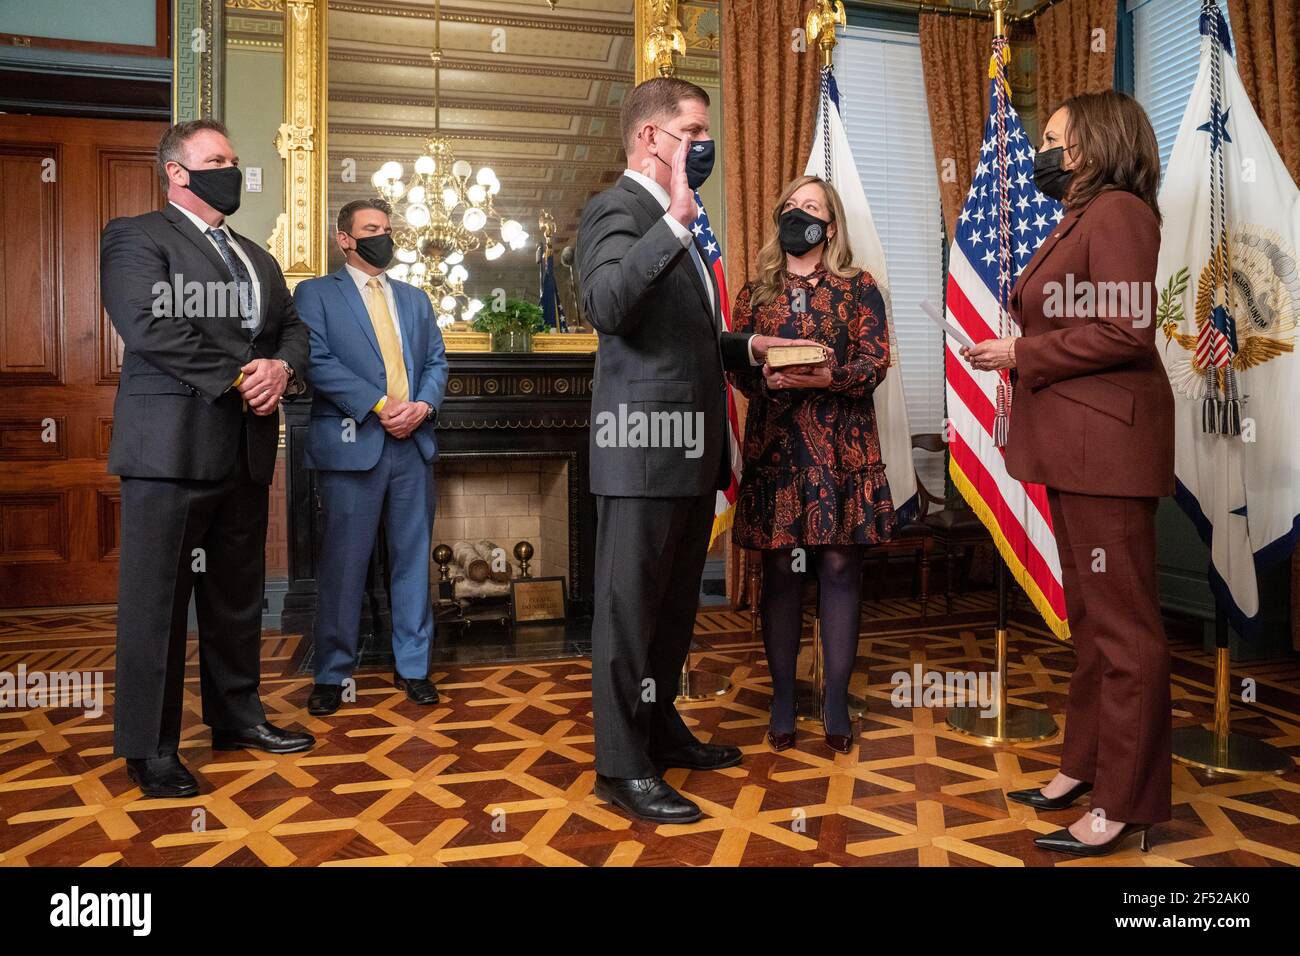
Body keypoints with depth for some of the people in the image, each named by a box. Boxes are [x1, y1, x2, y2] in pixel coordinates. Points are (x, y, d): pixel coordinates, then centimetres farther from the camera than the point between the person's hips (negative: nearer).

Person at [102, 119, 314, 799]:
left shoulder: (255, 257, 23)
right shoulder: (136, 237, -1)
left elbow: (293, 329, 16)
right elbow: (149, 327, -16)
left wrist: (281, 369, -6)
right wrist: (236, 380, -16)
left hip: (247, 450, 7)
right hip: (173, 447, -7)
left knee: (238, 595, 14)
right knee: (157, 598, 0)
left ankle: (236, 714, 28)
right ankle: (149, 747, 10)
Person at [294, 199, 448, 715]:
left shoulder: (415, 298, 21)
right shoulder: (315, 294, 6)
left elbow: (437, 360, 14)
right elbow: (317, 362, -8)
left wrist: (423, 406, -7)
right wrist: (379, 406, -16)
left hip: (413, 443, 4)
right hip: (352, 444, -4)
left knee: (413, 558, 8)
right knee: (343, 563, 0)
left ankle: (412, 665, 20)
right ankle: (332, 674, 14)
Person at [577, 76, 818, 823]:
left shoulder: (672, 220, 21)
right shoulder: (618, 209, -8)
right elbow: (605, 306, -28)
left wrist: (745, 347, 14)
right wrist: (676, 220, -32)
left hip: (691, 450, 10)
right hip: (644, 450, -9)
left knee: (675, 605, 18)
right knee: (630, 608, 0)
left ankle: (661, 730, 33)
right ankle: (622, 767, 11)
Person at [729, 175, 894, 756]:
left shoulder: (859, 288, 9)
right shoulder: (756, 292, 14)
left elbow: (875, 360, -1)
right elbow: (736, 363, 6)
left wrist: (830, 376, -19)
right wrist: (768, 379, -15)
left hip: (842, 445, -1)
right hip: (774, 444, 1)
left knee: (840, 565, -1)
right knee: (779, 569, 3)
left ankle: (837, 702, 10)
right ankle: (782, 699, 14)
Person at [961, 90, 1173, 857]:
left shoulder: (1118, 212, -10)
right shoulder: (1081, 218, 19)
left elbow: (1127, 331, -21)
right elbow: (1078, 328, 14)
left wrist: (1023, 354, -14)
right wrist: (1018, 350, 1)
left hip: (1107, 444, -10)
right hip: (1075, 445, 10)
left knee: (1122, 623, -3)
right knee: (1090, 615, 16)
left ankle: (1126, 803, 8)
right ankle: (1088, 765, 28)